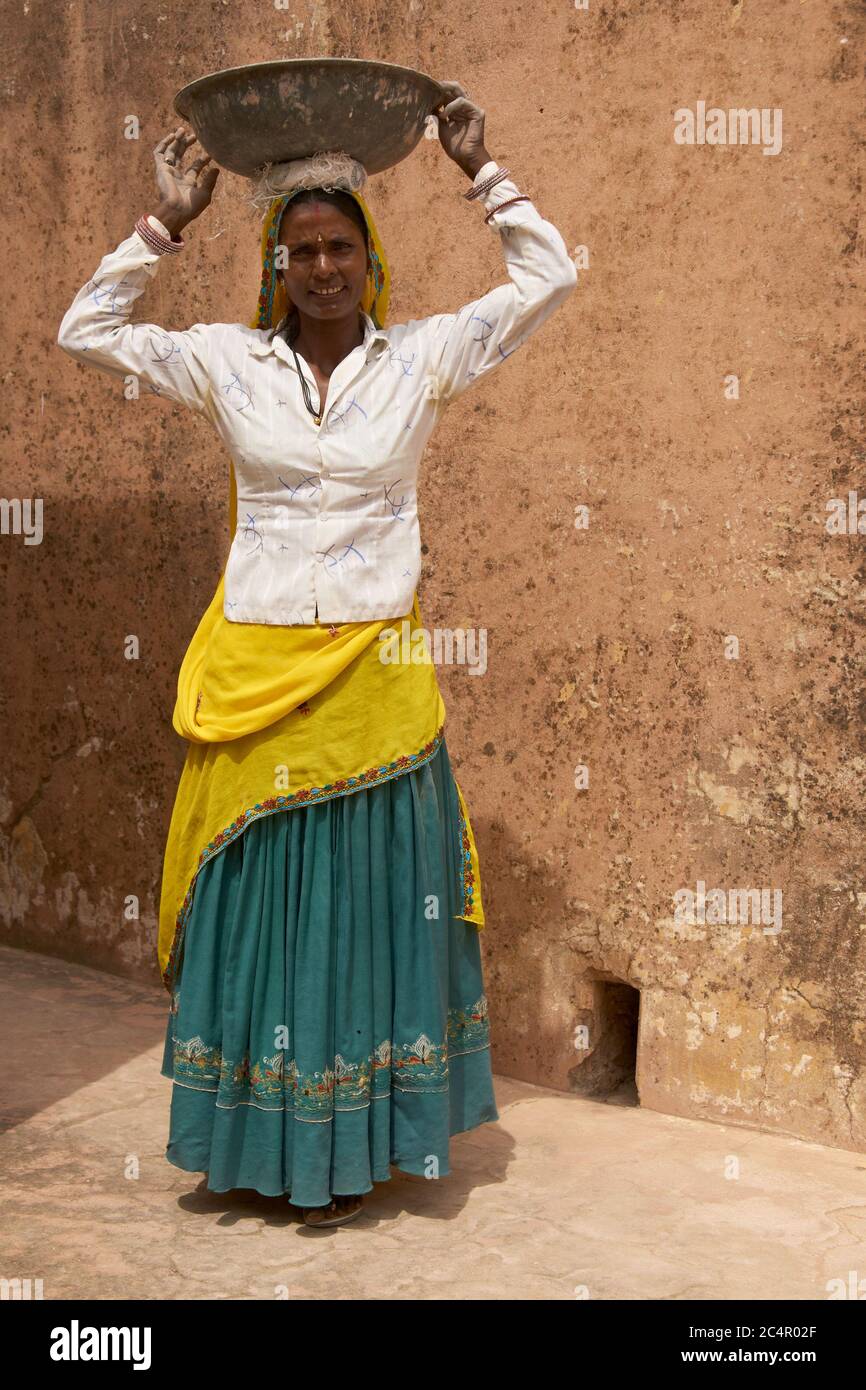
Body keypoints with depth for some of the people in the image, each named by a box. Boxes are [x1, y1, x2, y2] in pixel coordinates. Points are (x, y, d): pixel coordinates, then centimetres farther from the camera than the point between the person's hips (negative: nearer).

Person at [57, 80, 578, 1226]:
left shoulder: (422, 357, 2)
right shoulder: (229, 362, 4)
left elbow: (550, 278, 3)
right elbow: (86, 331, 6)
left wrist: (479, 168, 1)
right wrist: (167, 222, 1)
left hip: (374, 677, 0)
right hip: (255, 676, 1)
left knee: (369, 904, 8)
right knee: (260, 904, 9)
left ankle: (351, 1144, 23)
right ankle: (262, 1138, 25)